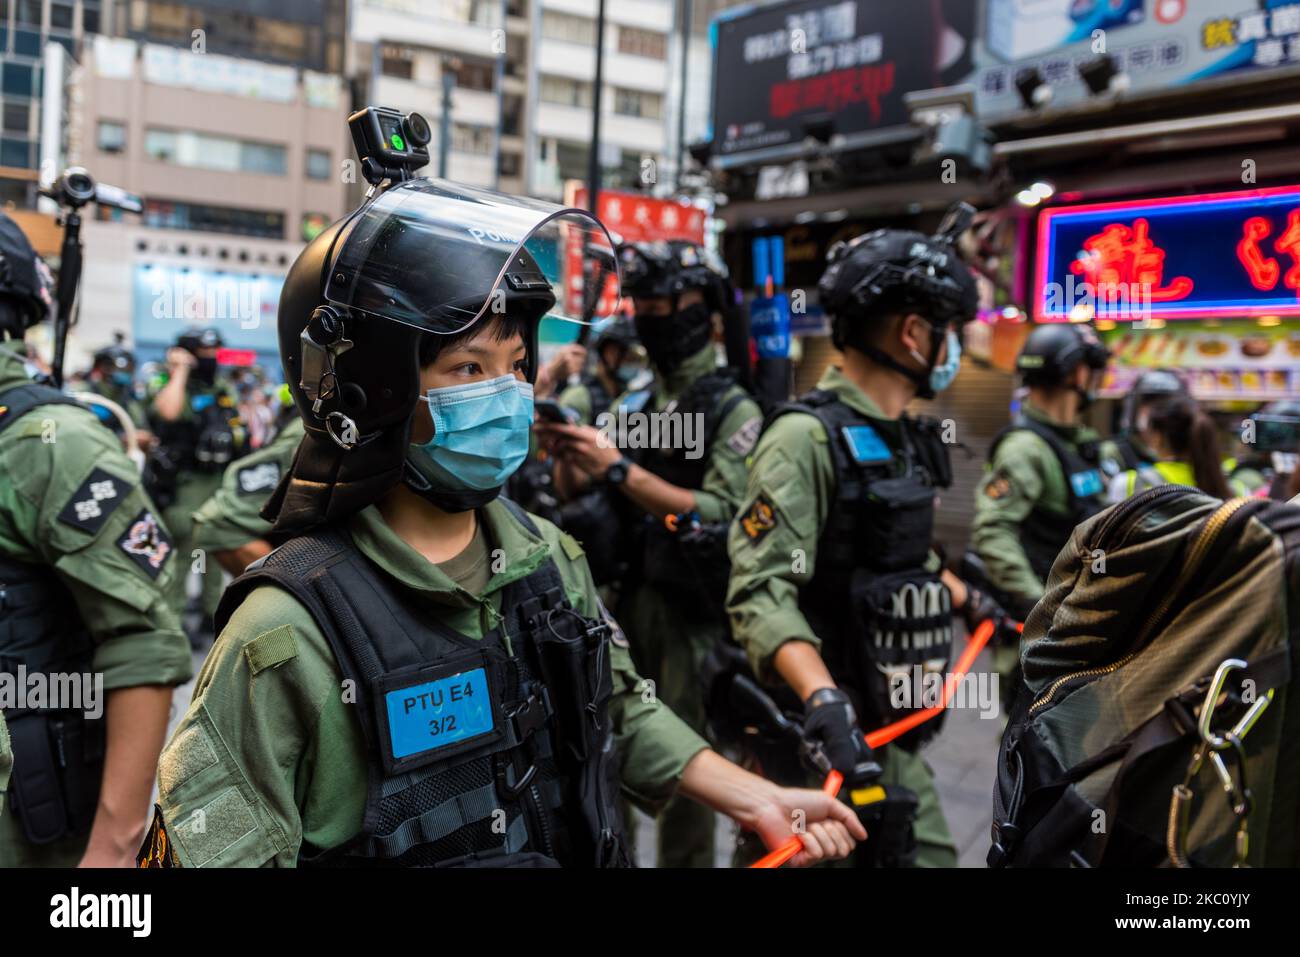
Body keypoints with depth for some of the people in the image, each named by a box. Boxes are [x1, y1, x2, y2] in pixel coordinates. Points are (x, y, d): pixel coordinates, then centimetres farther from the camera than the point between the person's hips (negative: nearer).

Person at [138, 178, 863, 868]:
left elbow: (618, 711, 9)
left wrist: (756, 799, 6)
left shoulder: (550, 558, -4)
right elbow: (216, 849, -22)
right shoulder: (288, 634, -24)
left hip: (577, 851, 6)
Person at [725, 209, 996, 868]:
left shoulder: (904, 438, 13)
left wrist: (970, 601, 41)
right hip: (818, 740, -9)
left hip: (893, 734, 9)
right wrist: (824, 701, -39)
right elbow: (762, 594, -27)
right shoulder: (808, 437, -18)